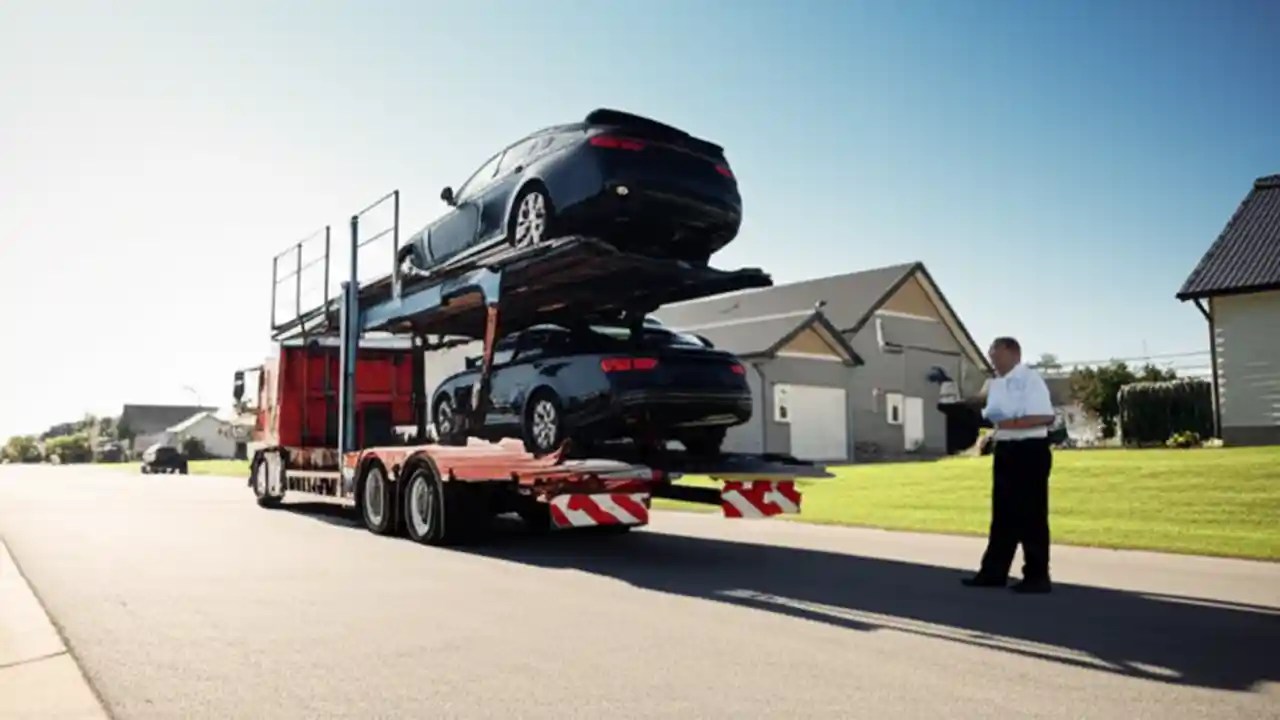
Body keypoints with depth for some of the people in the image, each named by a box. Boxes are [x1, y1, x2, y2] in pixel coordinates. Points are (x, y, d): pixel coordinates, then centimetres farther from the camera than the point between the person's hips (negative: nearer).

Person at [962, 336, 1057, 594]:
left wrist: (1011, 423, -24)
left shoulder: (1030, 379, -11)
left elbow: (1045, 417, -20)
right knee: (1003, 514, 13)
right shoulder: (996, 384, 15)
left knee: (1031, 515, -2)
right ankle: (994, 571, 20)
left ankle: (1037, 576, 7)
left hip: (1030, 450, -9)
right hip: (1004, 451, 9)